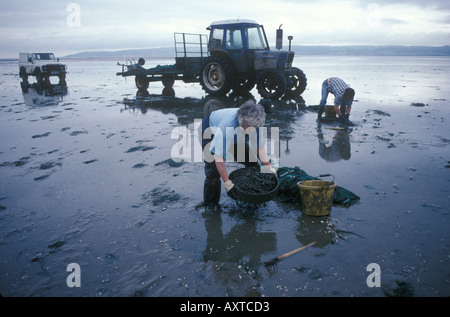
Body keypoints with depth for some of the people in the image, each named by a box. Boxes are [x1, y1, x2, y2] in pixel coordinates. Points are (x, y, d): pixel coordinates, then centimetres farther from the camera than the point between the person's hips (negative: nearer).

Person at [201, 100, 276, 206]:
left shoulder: (254, 123, -28)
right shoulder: (227, 125, -46)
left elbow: (260, 146, -12)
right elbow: (219, 157, -41)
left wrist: (268, 167, -17)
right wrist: (227, 183, -39)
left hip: (235, 136, 6)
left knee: (252, 162, -2)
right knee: (213, 170, -20)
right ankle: (210, 206, -4)